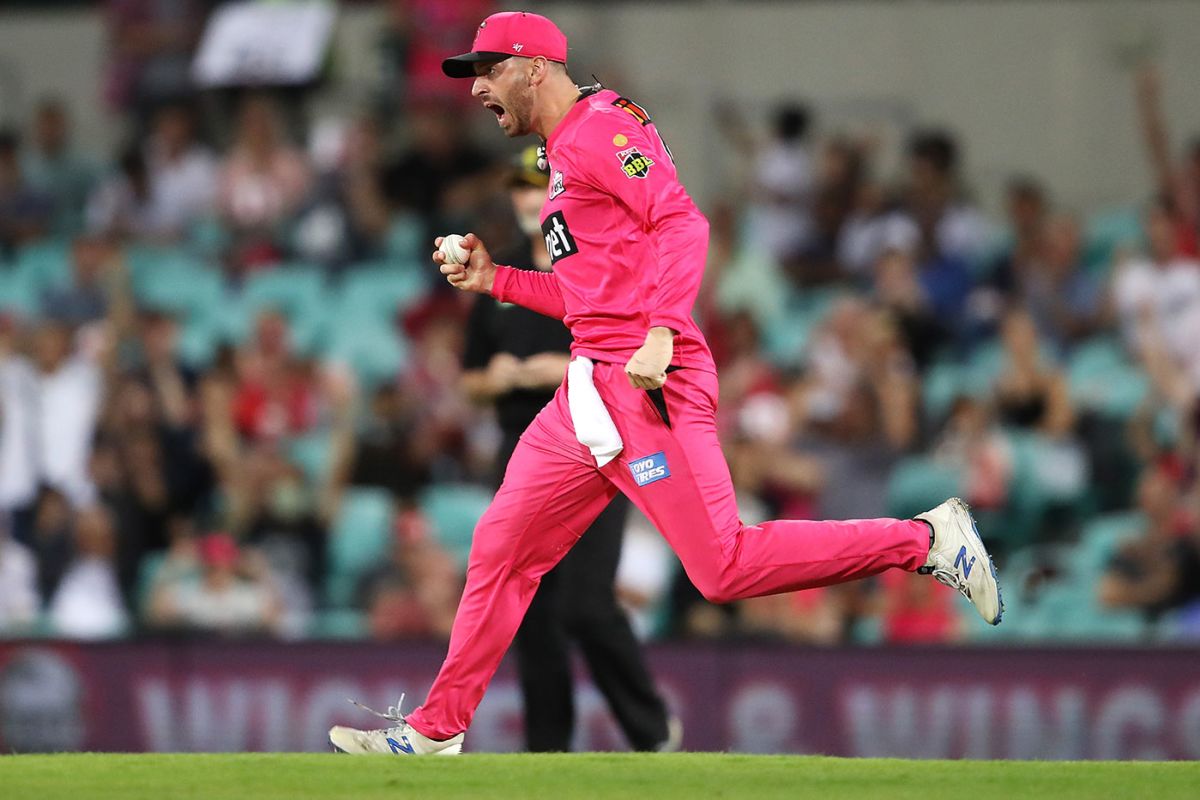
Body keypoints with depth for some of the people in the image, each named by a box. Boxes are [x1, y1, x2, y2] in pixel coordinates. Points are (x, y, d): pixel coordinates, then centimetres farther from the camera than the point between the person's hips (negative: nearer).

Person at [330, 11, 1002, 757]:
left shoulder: (599, 129, -7)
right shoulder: (565, 156, 24)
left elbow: (682, 224, -19)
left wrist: (662, 332, -29)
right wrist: (494, 279, 21)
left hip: (644, 386, -10)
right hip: (589, 389, 10)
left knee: (725, 568, -16)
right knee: (500, 552, 10)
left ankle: (926, 539, -9)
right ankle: (436, 731, 16)